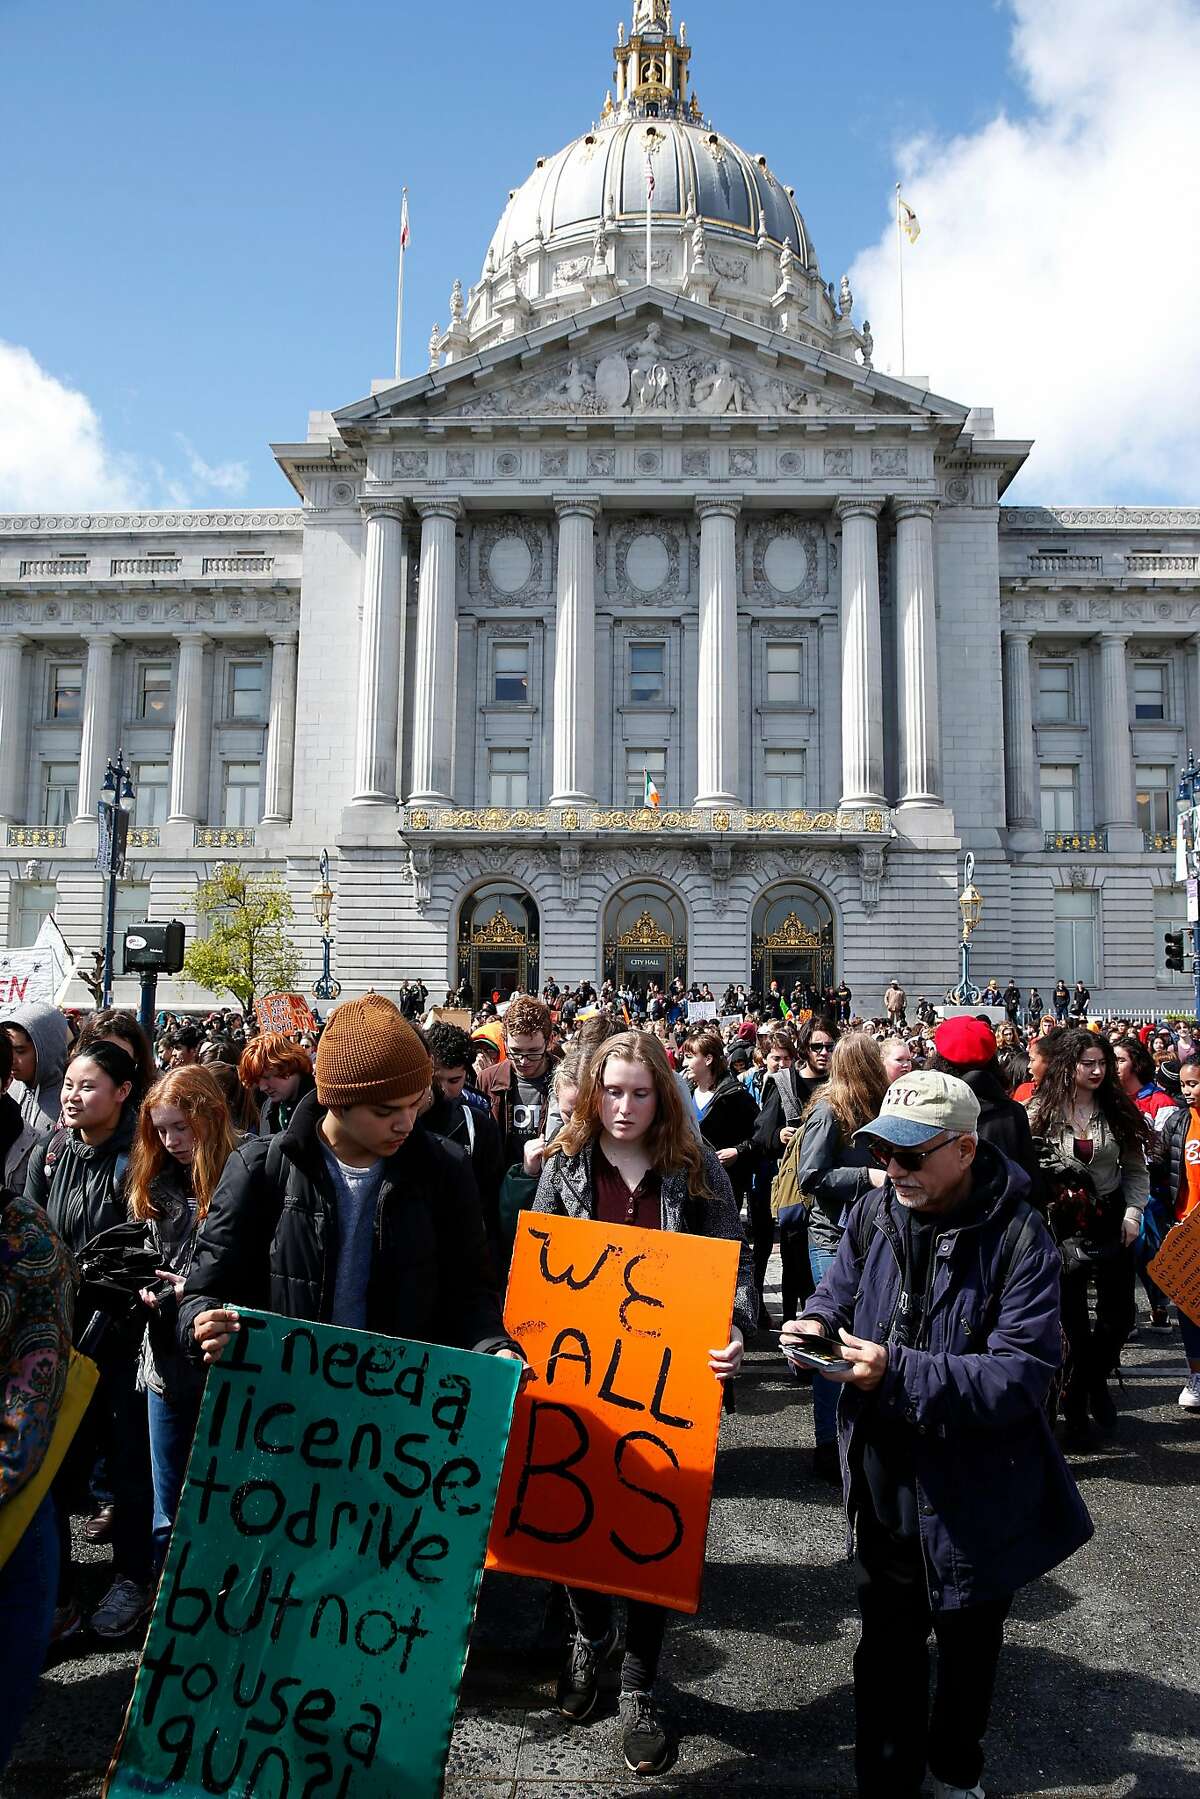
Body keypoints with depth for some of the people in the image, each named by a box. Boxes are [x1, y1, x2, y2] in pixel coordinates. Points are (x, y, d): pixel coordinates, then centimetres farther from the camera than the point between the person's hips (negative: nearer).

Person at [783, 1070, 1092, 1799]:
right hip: (885, 1480, 3)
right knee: (886, 1644, 19)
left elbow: (1023, 1375, -28)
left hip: (976, 1491, -3)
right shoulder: (875, 1212, -6)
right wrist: (820, 1322, -12)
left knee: (968, 1643, 23)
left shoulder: (1018, 1238, -23)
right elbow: (840, 1289, 11)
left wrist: (899, 1373, -35)